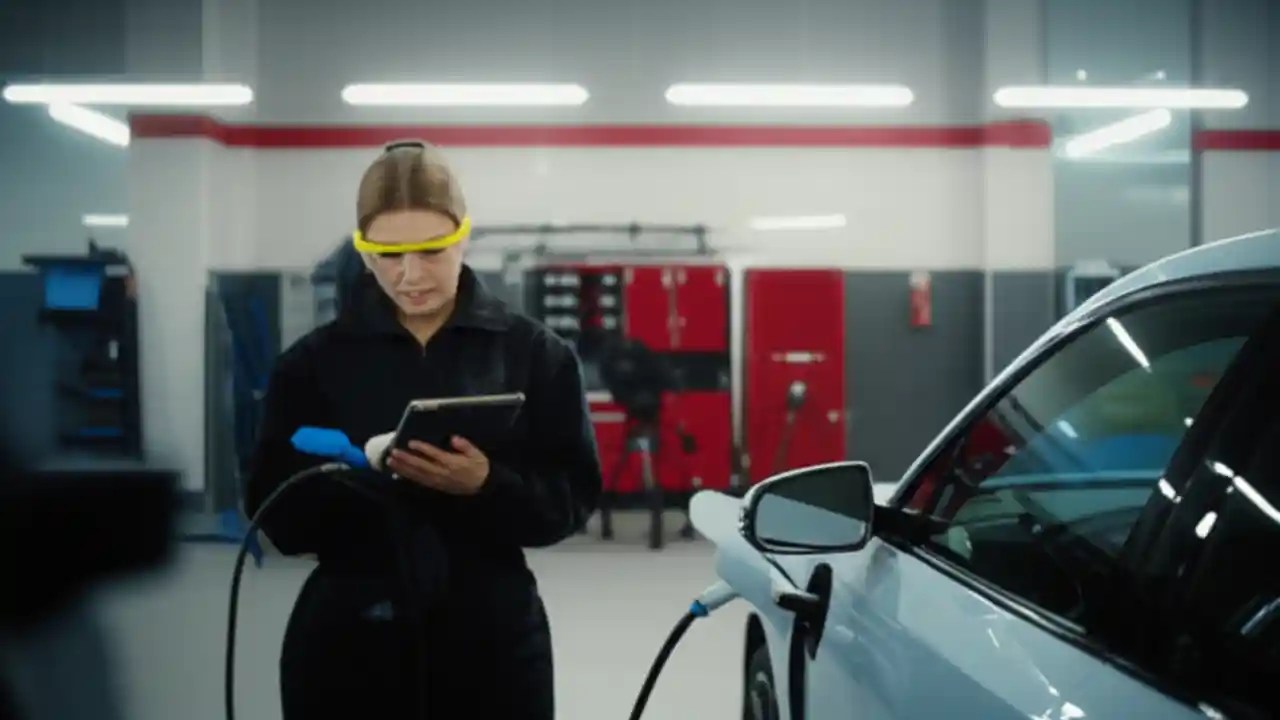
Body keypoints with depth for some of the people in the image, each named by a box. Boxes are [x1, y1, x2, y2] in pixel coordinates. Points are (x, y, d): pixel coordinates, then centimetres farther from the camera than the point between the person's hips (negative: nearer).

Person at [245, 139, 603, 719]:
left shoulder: (534, 353, 2)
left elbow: (572, 499, -2)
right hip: (348, 642, 1)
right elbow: (277, 516, 0)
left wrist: (486, 484, -21)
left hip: (492, 640, 0)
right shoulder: (313, 361, 4)